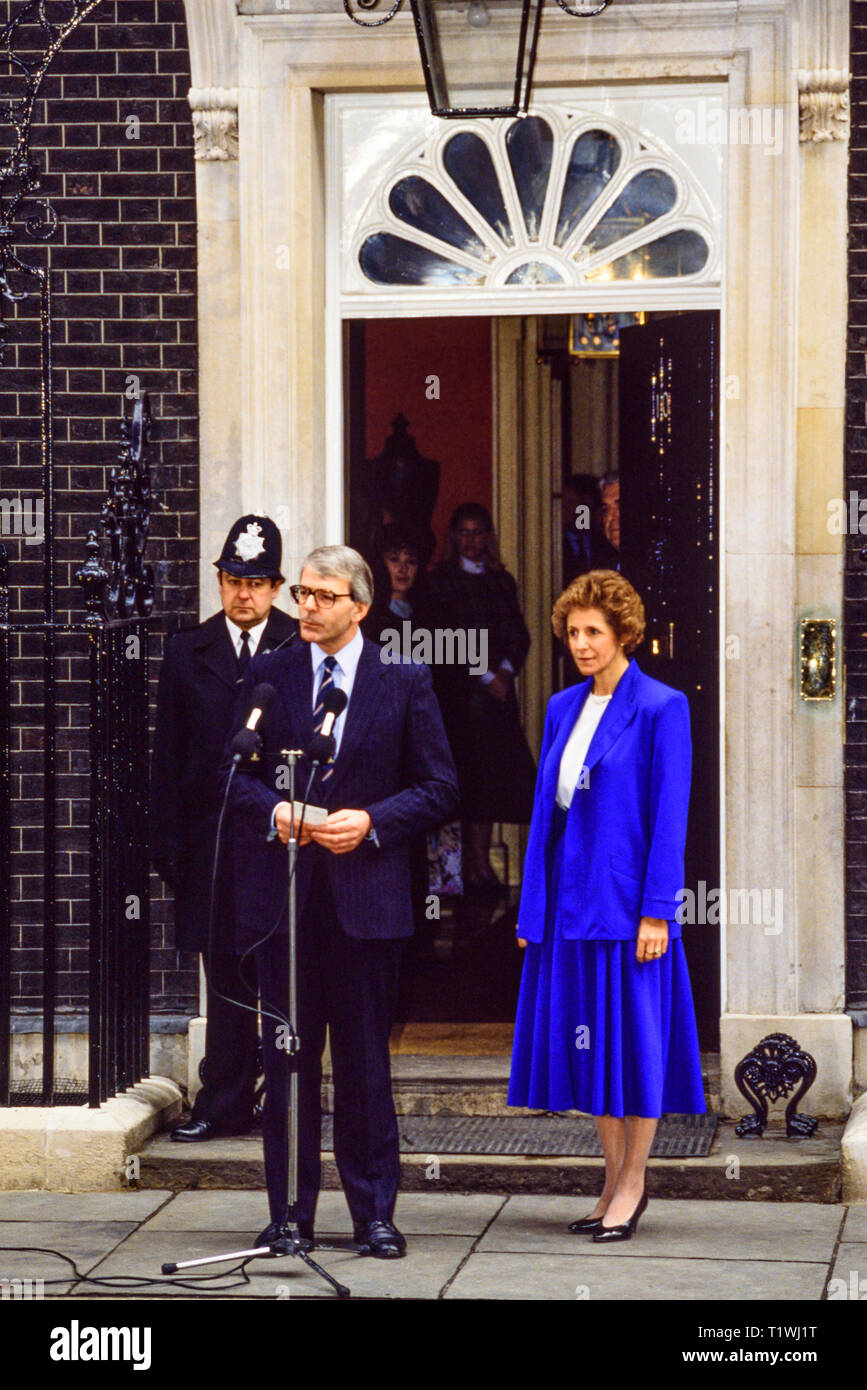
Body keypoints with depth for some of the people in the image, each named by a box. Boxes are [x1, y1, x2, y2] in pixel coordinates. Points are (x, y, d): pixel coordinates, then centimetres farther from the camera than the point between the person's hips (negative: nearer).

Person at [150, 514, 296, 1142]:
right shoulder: (187, 652, 9)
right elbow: (168, 756, 9)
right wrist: (168, 843, 3)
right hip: (213, 842, 2)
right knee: (225, 973, 6)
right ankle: (225, 1102, 12)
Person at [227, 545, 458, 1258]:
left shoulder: (405, 683, 3)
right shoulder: (269, 675, 8)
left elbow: (439, 788, 3)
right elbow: (238, 773, 11)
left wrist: (372, 821, -11)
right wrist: (273, 811, -9)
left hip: (366, 895, -2)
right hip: (282, 896, 2)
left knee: (366, 1062, 3)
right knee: (287, 1059, 6)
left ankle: (374, 1215, 12)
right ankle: (289, 1214, 14)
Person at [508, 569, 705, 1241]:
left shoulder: (660, 707, -7)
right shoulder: (564, 708, 12)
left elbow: (669, 816, -10)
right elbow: (546, 807, 13)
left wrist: (656, 911, -14)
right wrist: (533, 906, 10)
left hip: (628, 900, -6)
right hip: (571, 900, 6)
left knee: (633, 1034, -1)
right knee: (588, 1037, 8)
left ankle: (632, 1183, 9)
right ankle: (615, 1180, 17)